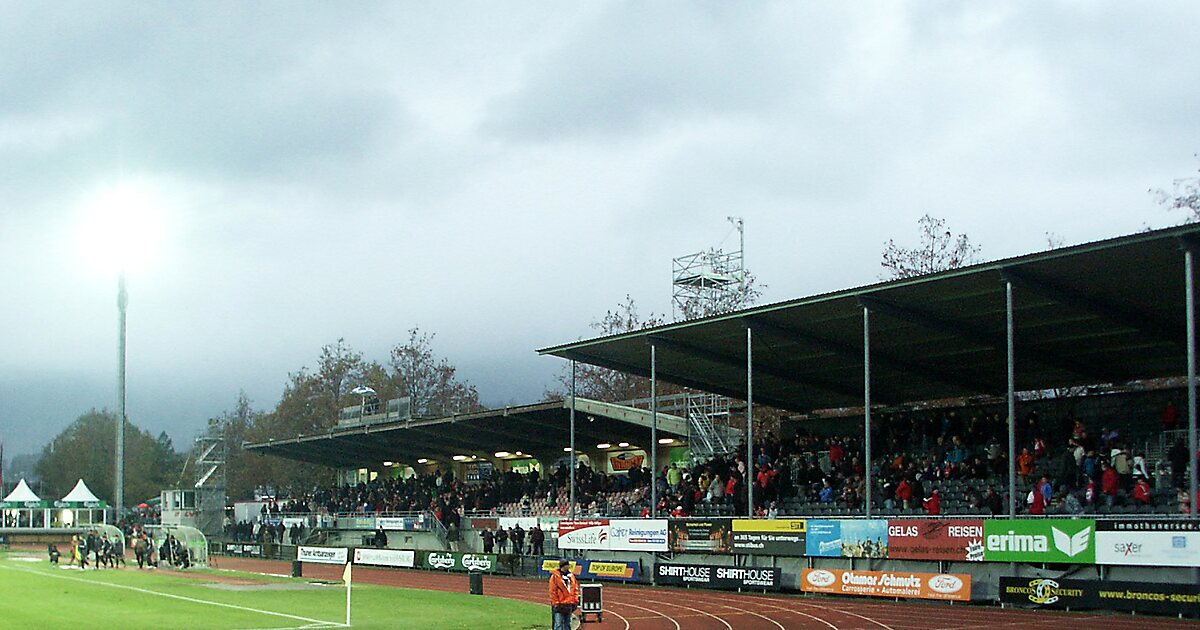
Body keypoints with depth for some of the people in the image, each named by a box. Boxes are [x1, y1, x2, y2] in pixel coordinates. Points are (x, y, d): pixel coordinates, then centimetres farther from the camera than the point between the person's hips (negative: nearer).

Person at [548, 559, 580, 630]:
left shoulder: (571, 575, 11)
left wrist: (575, 601, 8)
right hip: (560, 605, -6)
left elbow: (576, 589, 15)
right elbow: (553, 591, -8)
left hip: (569, 604, 6)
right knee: (558, 624, -9)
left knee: (567, 624, 13)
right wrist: (556, 603, -12)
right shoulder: (555, 576, -7)